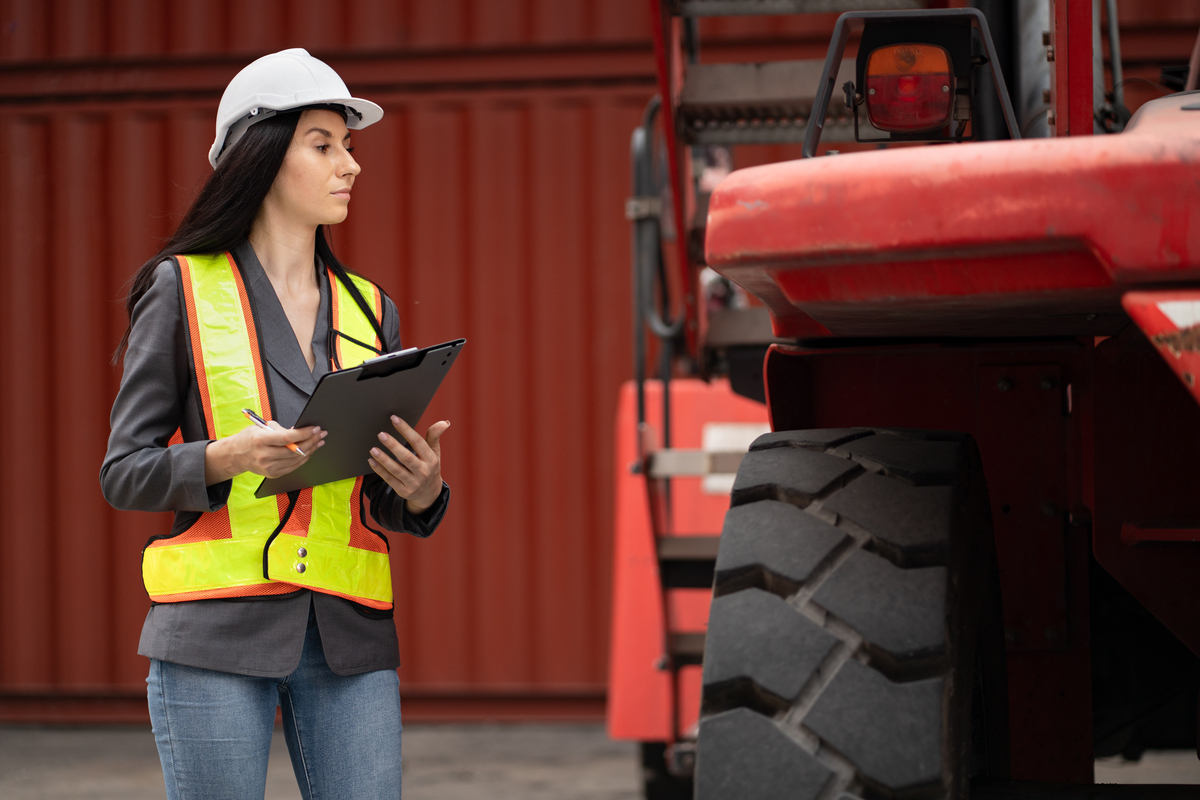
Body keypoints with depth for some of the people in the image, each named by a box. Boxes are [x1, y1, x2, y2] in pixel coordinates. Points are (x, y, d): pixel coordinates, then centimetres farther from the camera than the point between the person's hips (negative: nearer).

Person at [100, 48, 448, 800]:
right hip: (218, 627, -4)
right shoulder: (184, 289, 3)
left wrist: (423, 491, -5)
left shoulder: (370, 312, 15)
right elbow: (124, 471, 1)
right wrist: (226, 458, -18)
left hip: (350, 633, 4)